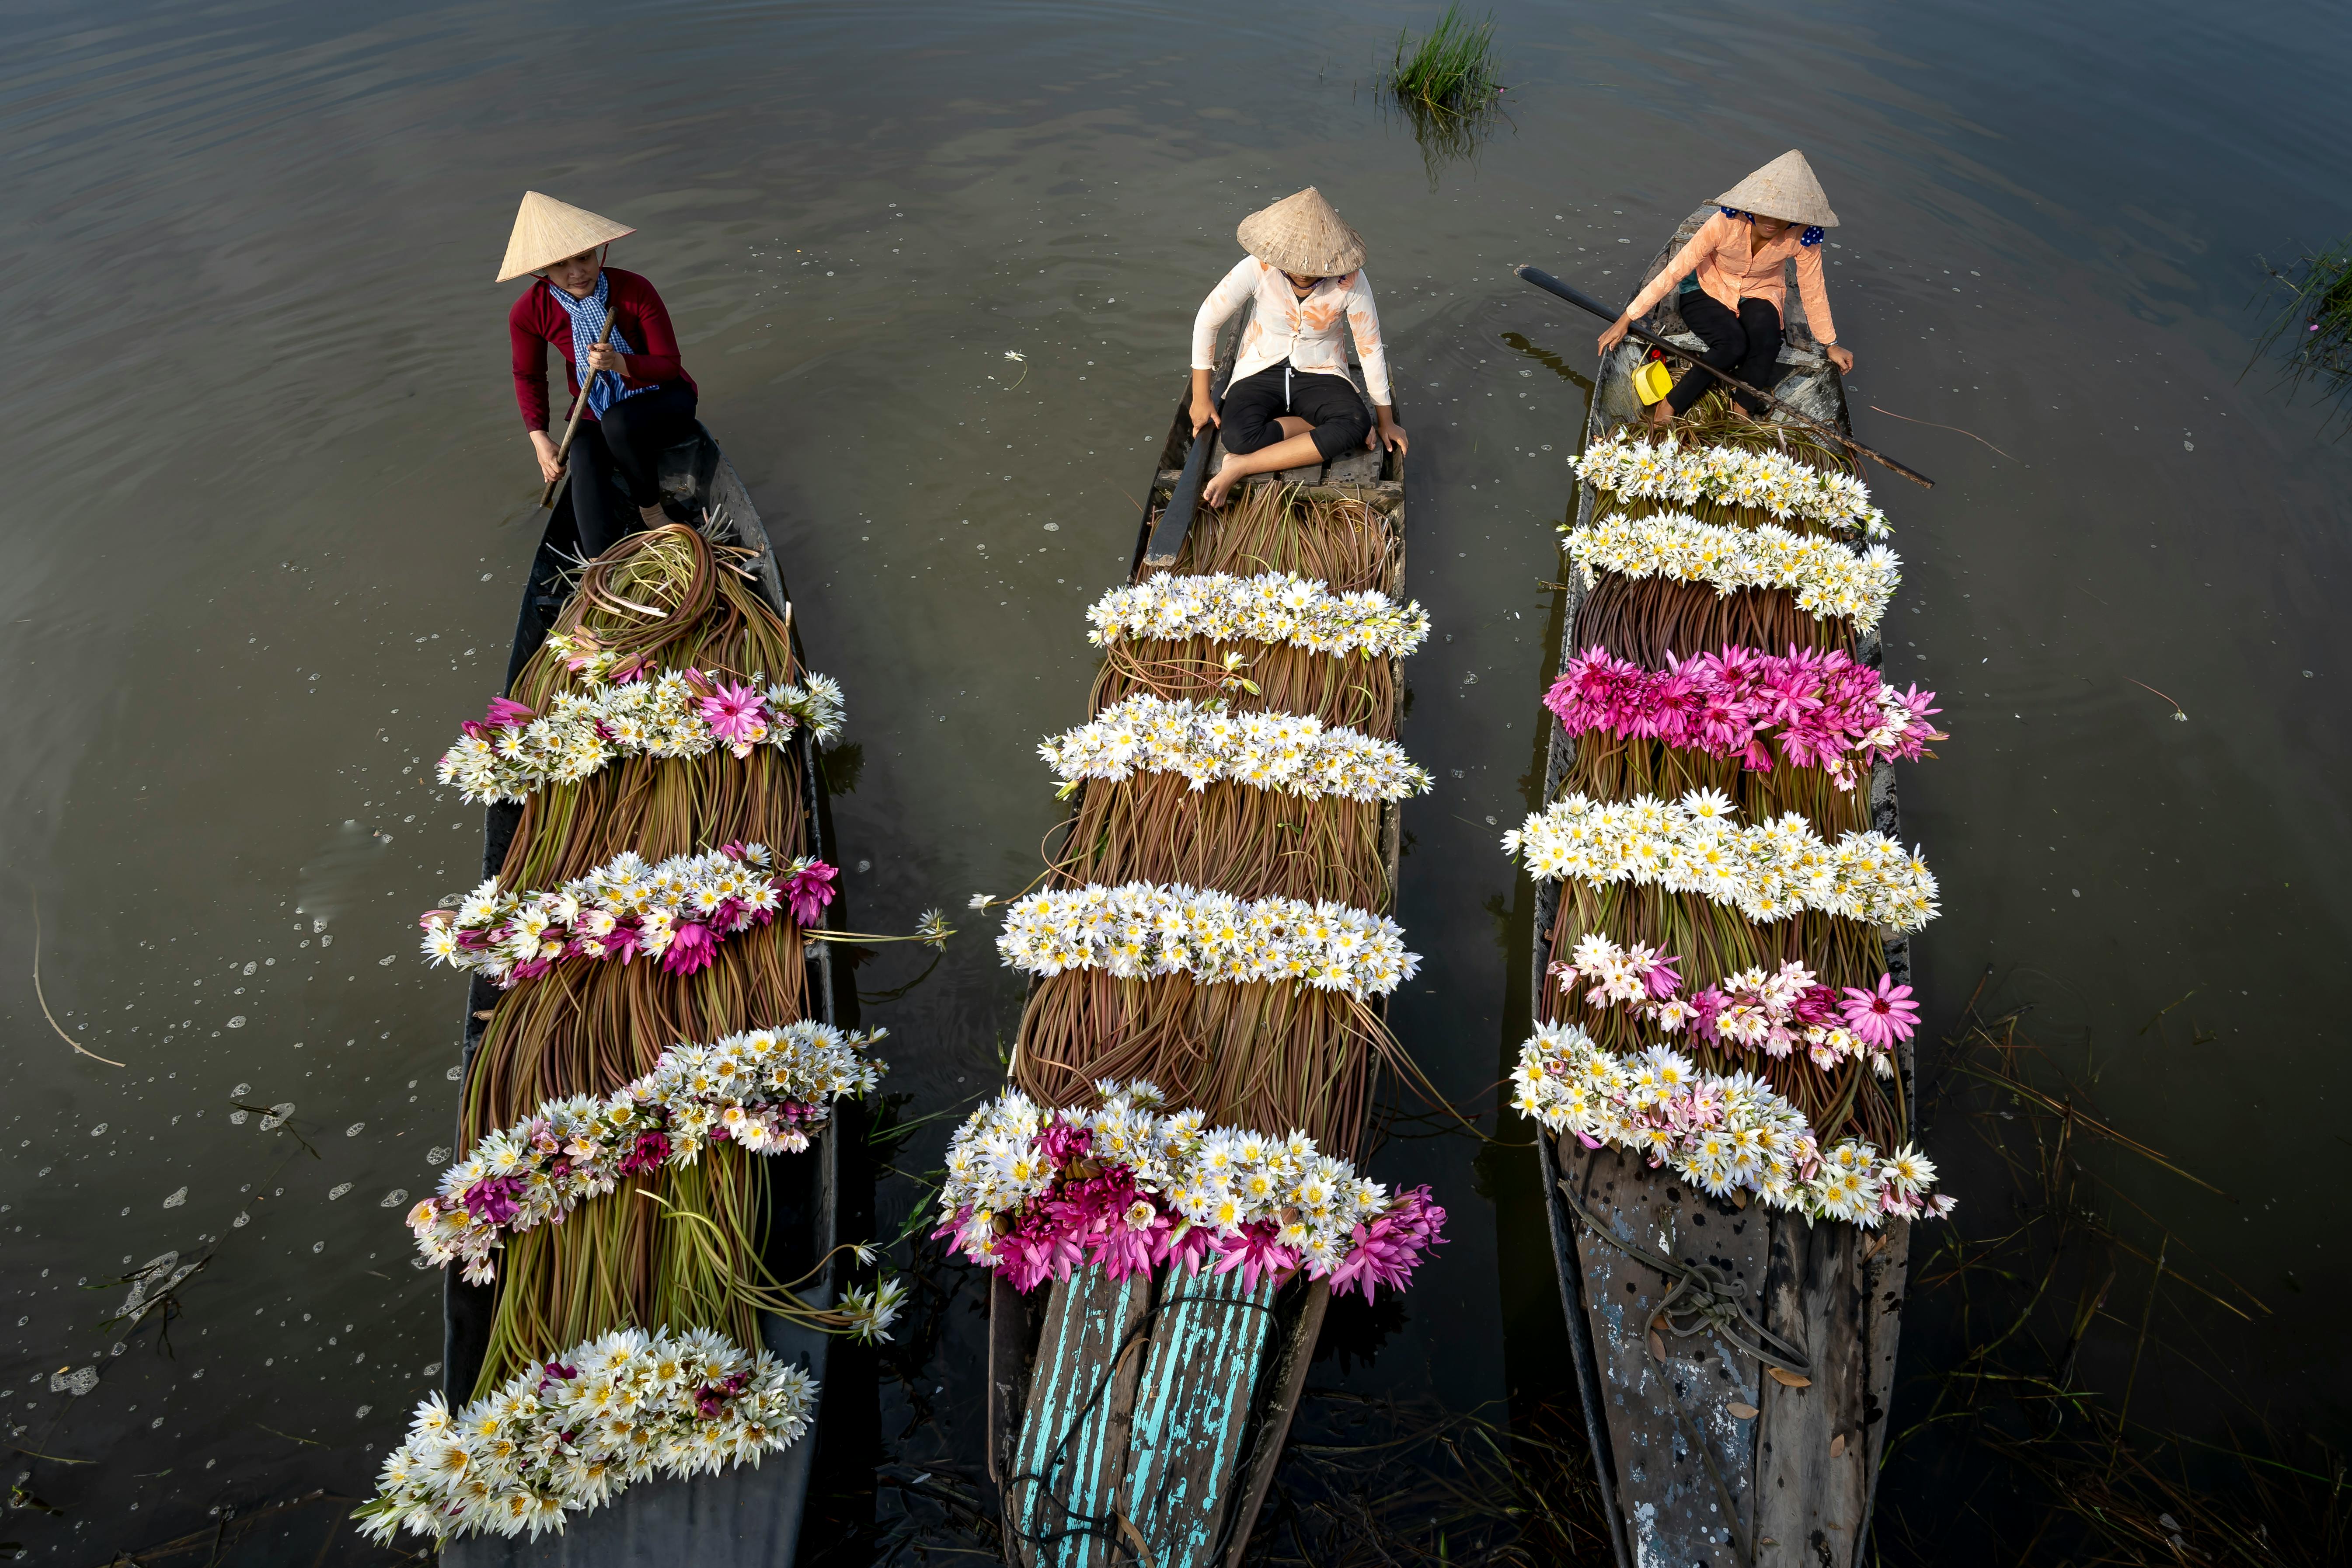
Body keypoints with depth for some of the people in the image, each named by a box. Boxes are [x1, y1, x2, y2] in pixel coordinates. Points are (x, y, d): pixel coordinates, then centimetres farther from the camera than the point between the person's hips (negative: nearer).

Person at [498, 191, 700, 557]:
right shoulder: (529, 314, -11)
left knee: (617, 423, -36)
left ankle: (651, 508, -9)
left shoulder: (635, 290, -19)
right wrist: (540, 438, -8)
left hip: (663, 401, -2)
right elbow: (529, 377, 5)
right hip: (594, 414, 2)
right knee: (586, 472, -28)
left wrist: (619, 363, -35)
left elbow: (669, 365, -15)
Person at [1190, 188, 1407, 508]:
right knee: (1238, 437, -34)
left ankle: (1240, 467, -27)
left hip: (1320, 374, 1)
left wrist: (1386, 421, -1)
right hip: (1261, 371, -1)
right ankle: (1323, 428, -8)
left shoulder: (1351, 280, -18)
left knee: (1358, 423, -32)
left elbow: (1371, 348, -8)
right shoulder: (1258, 268, -20)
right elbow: (1207, 321, -10)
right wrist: (1201, 398, -8)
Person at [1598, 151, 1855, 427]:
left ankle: (1743, 411, -18)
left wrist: (1830, 344, 1)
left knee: (1764, 331, -34)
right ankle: (1668, 407, -20)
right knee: (1733, 344, -34)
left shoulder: (1802, 236, -21)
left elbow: (1813, 290, -7)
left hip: (1759, 297, 2)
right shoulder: (1726, 223, -29)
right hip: (1708, 294, -2)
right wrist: (1626, 320, -26)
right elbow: (1674, 271, -25)